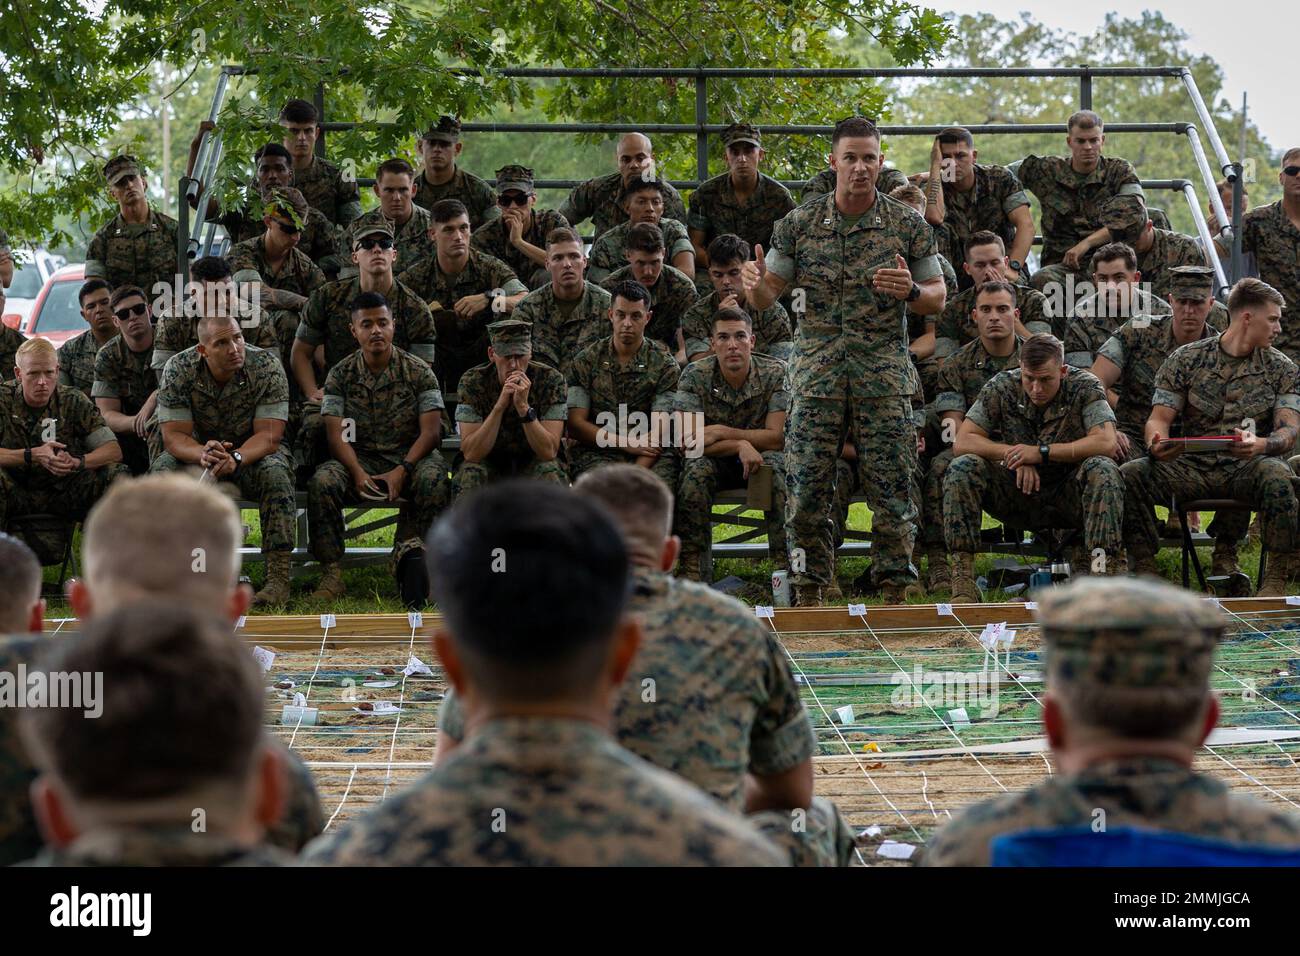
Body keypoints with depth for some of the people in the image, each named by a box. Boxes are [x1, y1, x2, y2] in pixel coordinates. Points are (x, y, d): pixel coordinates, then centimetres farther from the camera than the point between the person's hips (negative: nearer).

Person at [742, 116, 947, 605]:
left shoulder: (909, 226, 4)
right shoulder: (798, 224, 5)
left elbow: (938, 298, 8)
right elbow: (766, 297, 7)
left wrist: (911, 292, -14)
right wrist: (753, 283, -17)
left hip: (885, 376, -1)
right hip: (816, 374, 1)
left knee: (892, 492, -1)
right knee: (806, 491, -1)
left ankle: (897, 593, 9)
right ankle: (809, 593, 10)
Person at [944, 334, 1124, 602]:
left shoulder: (1084, 386, -11)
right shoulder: (1002, 386, -6)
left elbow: (1106, 444, -25)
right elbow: (962, 442, -10)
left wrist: (1041, 453, -26)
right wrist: (1014, 453, -23)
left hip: (1070, 496, -2)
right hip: (1017, 492, 2)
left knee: (1102, 469, -32)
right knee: (963, 468, -23)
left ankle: (1105, 566, -36)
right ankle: (963, 582, -27)